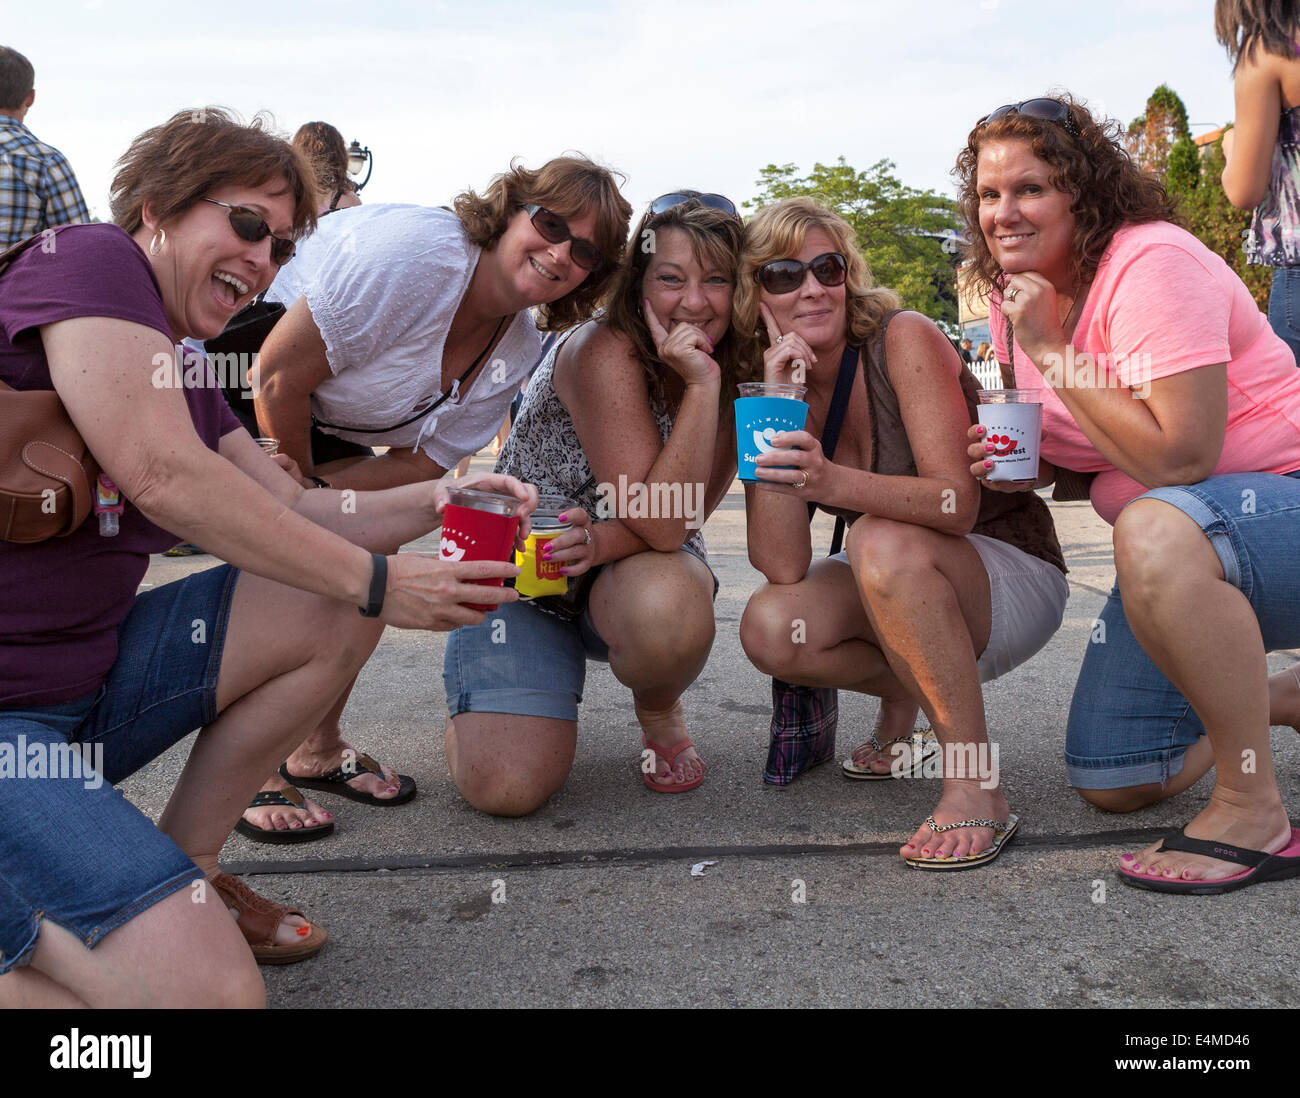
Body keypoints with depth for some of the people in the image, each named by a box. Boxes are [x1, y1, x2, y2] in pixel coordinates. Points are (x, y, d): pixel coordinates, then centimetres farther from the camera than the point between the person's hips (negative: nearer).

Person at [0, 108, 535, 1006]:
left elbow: (296, 514, 12)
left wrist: (432, 503, -5)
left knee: (334, 614, 5)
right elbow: (166, 479, -22)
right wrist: (376, 581, -17)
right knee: (210, 990, -23)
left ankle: (185, 871, 11)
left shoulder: (186, 368, 16)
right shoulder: (89, 260, -11)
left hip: (85, 679, 10)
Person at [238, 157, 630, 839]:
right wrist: (298, 491, -14)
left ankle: (318, 750, 16)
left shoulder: (517, 351, -5)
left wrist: (313, 493, -21)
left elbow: (422, 461, -8)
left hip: (321, 430, 8)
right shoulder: (417, 252, -32)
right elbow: (280, 375, -28)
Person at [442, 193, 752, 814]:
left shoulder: (737, 369, -8)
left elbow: (681, 520, -8)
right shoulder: (605, 353, -25)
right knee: (507, 790, -20)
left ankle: (659, 713, 0)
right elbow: (661, 525, -29)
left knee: (667, 607, -37)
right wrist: (702, 383, -35)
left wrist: (610, 538, -29)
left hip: (629, 572, 4)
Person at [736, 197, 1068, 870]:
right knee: (769, 628, -22)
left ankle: (976, 789, -26)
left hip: (1014, 576, -5)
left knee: (882, 541, -35)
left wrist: (833, 481, -45)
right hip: (906, 603, 5)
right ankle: (902, 693, 9)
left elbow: (958, 503, -28)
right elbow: (782, 566, -17)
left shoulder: (904, 339, -17)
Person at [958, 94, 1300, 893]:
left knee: (1156, 530, -43)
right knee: (1110, 784, 5)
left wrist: (1053, 352, -24)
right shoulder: (1017, 293, 4)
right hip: (1191, 556, 8)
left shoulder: (1150, 264, -20)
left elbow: (1179, 459, -30)